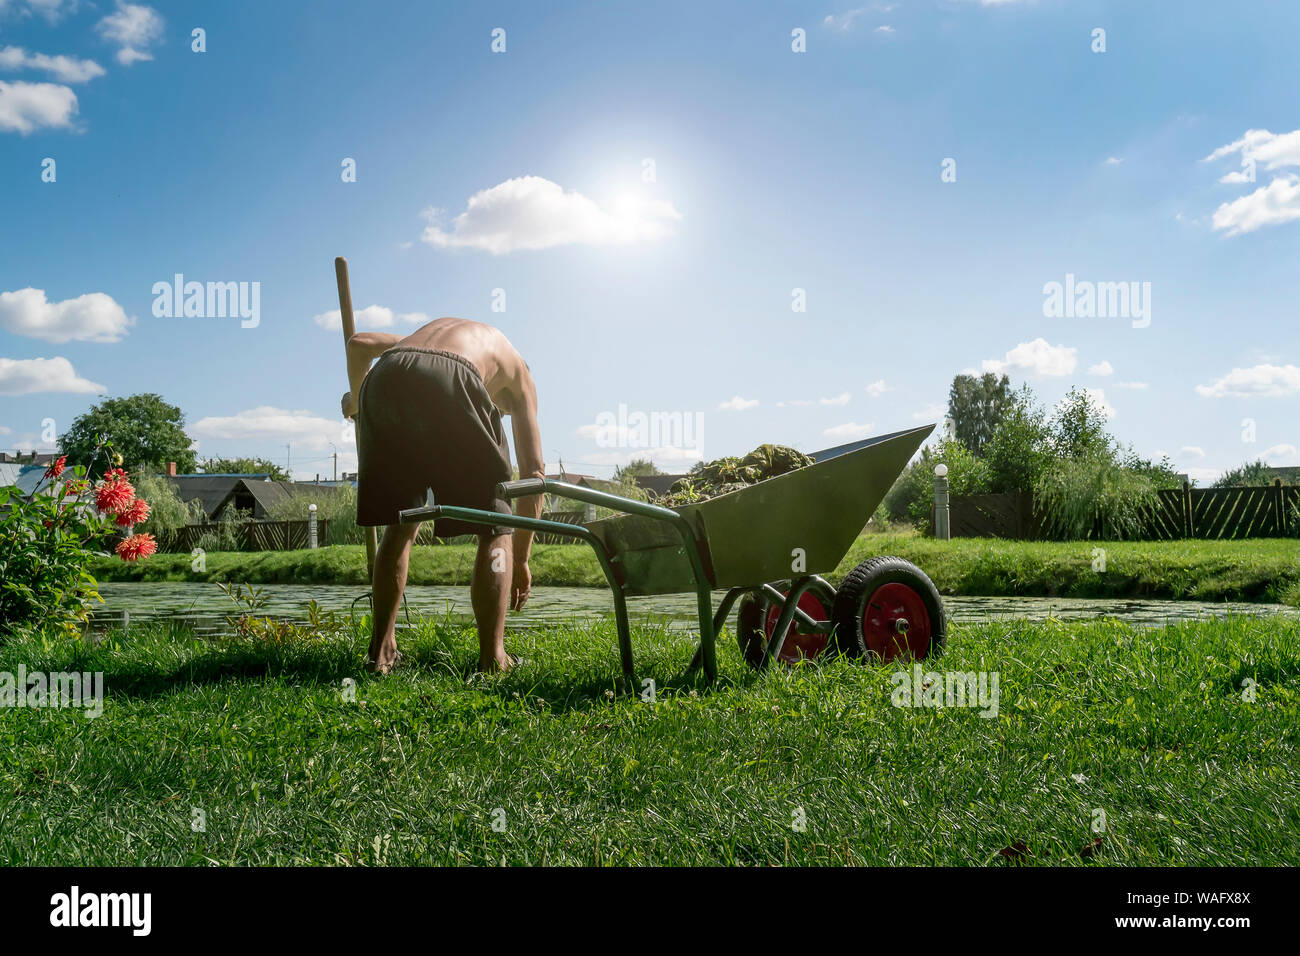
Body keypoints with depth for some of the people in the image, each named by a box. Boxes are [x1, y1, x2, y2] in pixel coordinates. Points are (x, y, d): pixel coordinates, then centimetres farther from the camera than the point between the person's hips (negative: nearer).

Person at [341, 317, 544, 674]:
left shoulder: (433, 328, 44)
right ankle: (493, 660, 11)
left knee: (399, 526, 22)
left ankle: (381, 652, 24)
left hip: (385, 378, 4)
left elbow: (359, 343, 29)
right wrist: (521, 558, 30)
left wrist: (356, 399, 49)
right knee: (494, 529, 12)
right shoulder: (519, 375, 32)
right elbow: (533, 471, 25)